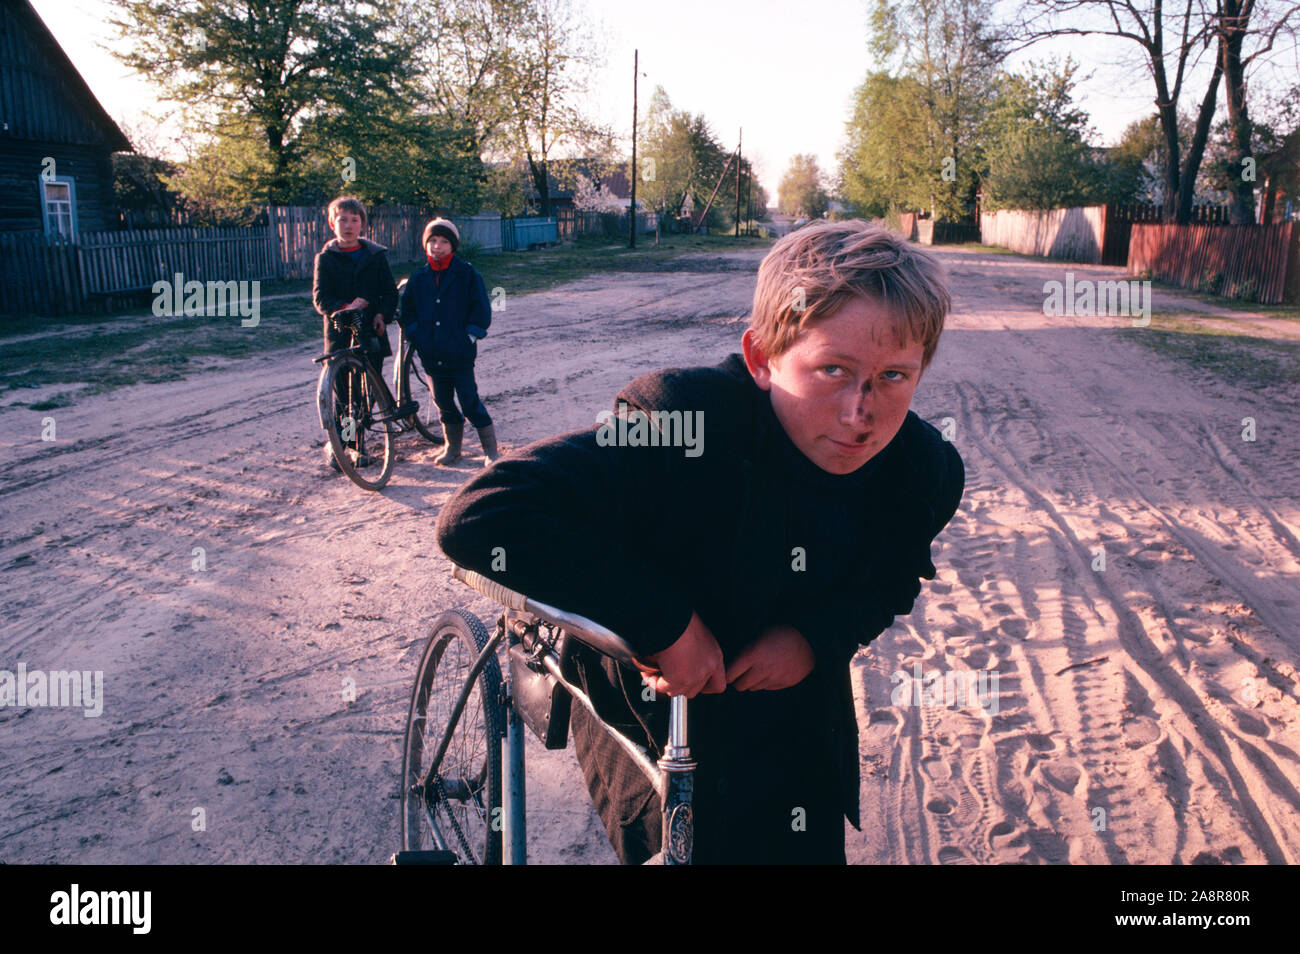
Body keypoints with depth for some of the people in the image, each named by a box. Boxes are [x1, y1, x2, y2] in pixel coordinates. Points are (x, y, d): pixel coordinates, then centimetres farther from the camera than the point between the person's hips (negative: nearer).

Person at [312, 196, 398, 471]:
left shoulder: (376, 255, 9)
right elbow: (320, 297, -3)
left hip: (372, 332, 2)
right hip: (340, 332, -2)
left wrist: (382, 314, -11)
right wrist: (343, 308, -22)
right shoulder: (326, 258, 4)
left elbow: (390, 291, 9)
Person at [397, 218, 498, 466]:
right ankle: (452, 446, 26)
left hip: (460, 354, -4)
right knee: (443, 402, 12)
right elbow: (406, 311, 16)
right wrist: (416, 335, 4)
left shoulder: (467, 273, -1)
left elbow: (481, 309, -2)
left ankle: (490, 449, 5)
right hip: (432, 354, 4)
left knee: (470, 401, -5)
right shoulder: (418, 278, 10)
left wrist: (470, 335, -8)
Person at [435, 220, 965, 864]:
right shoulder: (683, 422, -36)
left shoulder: (926, 472, -19)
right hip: (654, 707, -4)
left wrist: (820, 636, -18)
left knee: (809, 847, 17)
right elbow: (478, 519, -41)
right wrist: (666, 620, -39)